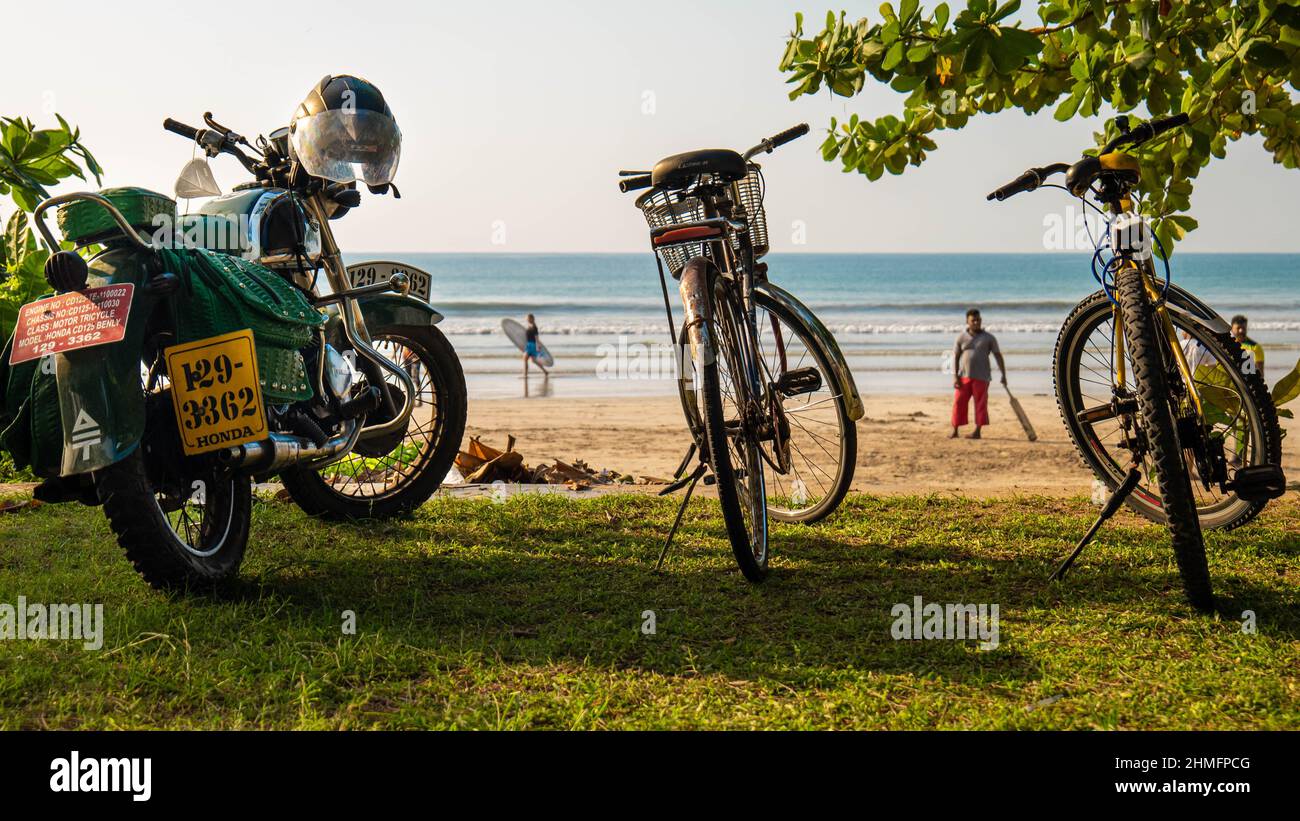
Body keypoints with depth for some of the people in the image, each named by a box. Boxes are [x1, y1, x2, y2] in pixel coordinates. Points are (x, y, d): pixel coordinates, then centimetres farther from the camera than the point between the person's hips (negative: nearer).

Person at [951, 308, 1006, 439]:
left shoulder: (989, 338, 1)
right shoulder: (962, 338, 4)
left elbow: (998, 356, 2)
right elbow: (955, 357, 3)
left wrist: (1004, 375, -5)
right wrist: (955, 376, -6)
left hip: (981, 377, -1)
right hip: (964, 376, 1)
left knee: (980, 404, 0)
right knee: (959, 403, 0)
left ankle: (977, 432, 7)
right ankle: (955, 431, 8)